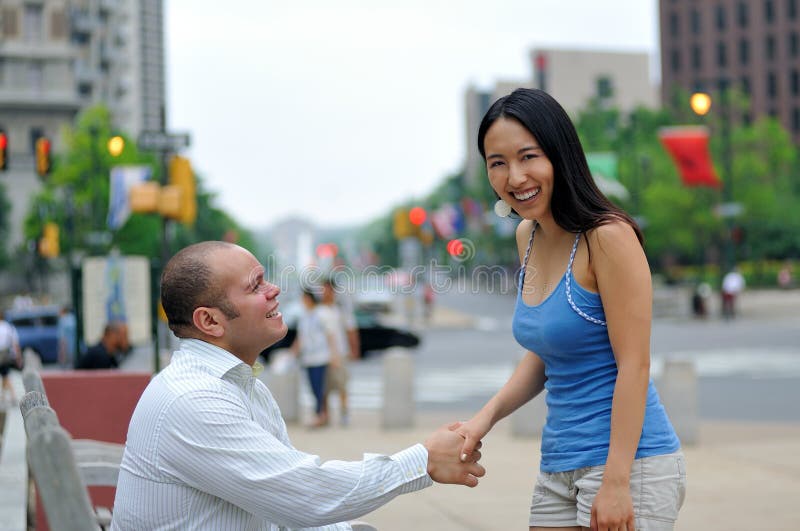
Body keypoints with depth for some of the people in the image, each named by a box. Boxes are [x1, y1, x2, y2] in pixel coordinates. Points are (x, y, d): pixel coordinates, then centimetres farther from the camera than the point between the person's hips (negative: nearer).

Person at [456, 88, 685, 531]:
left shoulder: (608, 237, -14)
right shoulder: (528, 237, 8)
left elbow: (634, 365, -16)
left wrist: (616, 482, -19)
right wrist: (486, 416, 0)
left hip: (629, 463, -7)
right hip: (558, 467, 7)